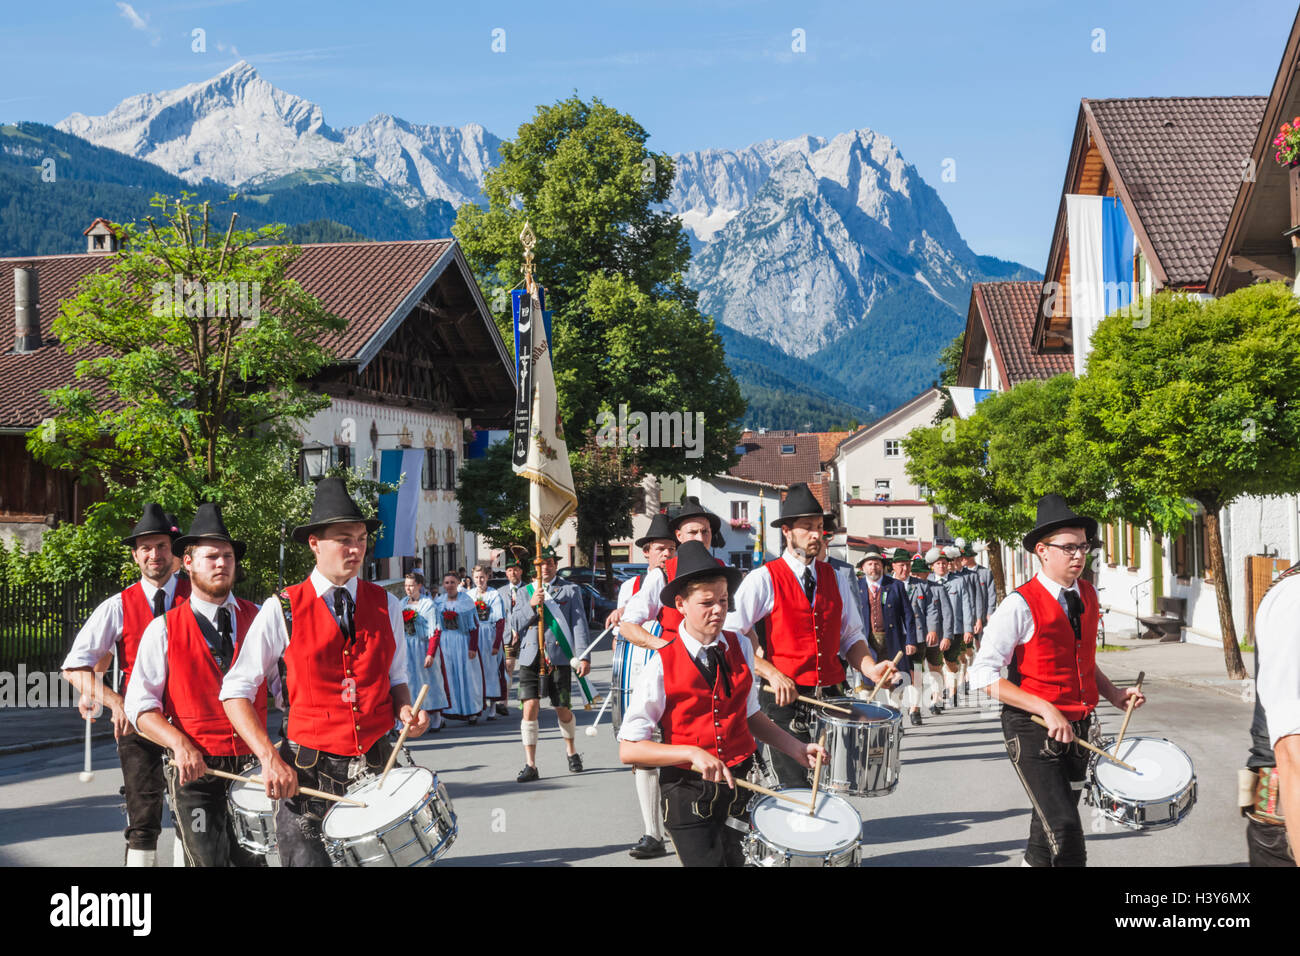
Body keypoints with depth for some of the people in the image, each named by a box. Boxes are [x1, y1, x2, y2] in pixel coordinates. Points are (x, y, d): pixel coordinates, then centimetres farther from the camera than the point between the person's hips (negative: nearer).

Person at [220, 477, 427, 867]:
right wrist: (269, 758, -14)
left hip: (377, 766, 3)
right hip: (307, 773, -3)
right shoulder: (282, 609, -5)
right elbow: (236, 691, -3)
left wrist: (405, 710, -6)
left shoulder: (386, 605, 6)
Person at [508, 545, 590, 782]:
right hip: (531, 658, 1)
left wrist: (583, 657, -8)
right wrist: (531, 605, -9)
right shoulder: (525, 592, 15)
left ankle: (571, 752, 32)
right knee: (530, 708, -9)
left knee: (563, 710, 5)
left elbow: (579, 624, 3)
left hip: (558, 657, -1)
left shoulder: (570, 590, 8)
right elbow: (514, 623, 8)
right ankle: (530, 766, -3)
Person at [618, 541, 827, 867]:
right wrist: (693, 753, -22)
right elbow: (629, 749, -12)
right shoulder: (662, 665, -11)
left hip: (740, 784, 4)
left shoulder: (741, 648, 3)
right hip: (688, 796, -4)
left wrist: (797, 749, 7)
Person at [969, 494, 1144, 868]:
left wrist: (1113, 694, 5)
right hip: (1032, 731, -7)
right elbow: (985, 675, -17)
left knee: (1050, 828, 18)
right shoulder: (1021, 605, -16)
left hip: (1077, 729, 7)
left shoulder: (1088, 595, 7)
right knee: (1065, 829, -16)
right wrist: (1045, 710, -23)